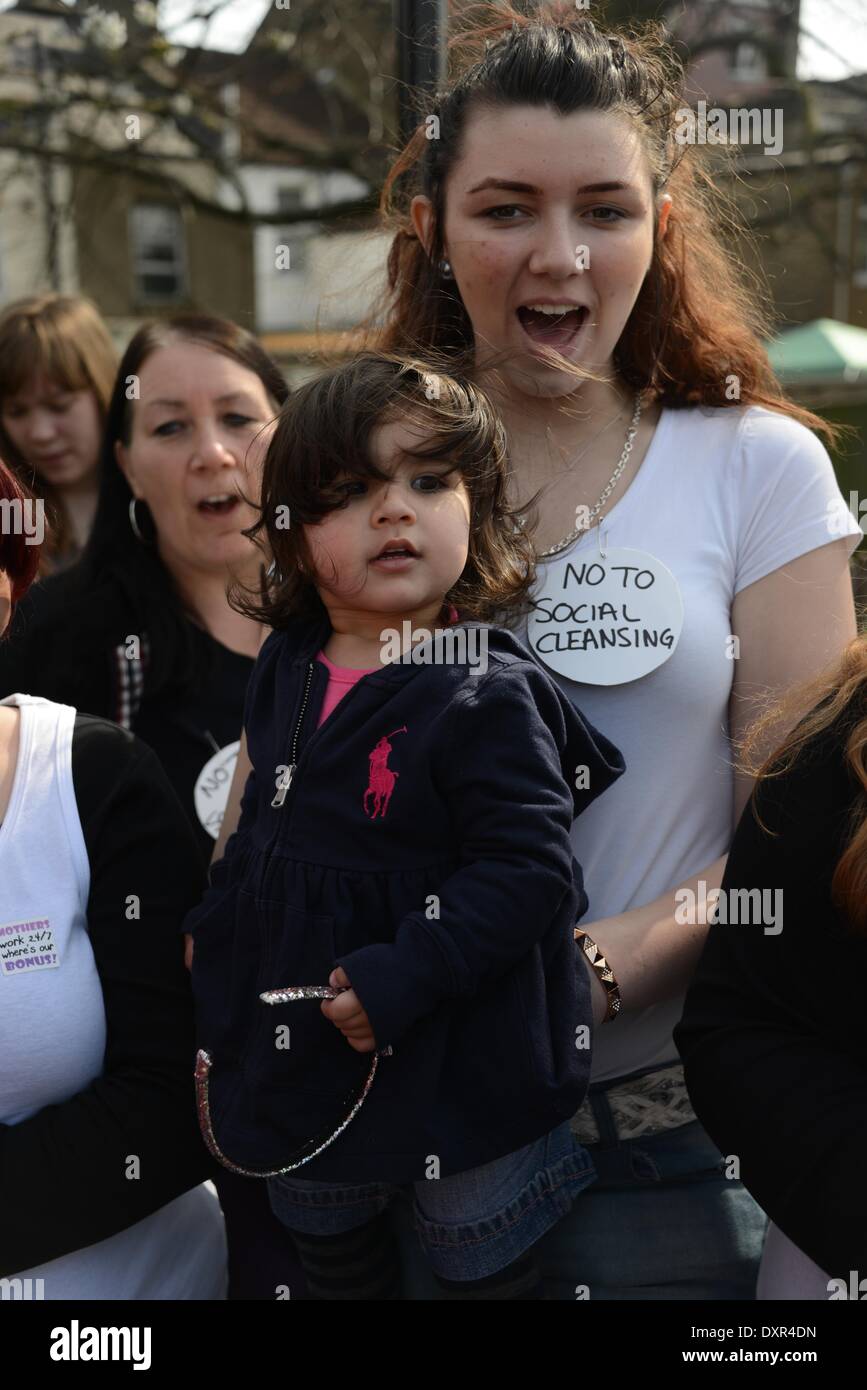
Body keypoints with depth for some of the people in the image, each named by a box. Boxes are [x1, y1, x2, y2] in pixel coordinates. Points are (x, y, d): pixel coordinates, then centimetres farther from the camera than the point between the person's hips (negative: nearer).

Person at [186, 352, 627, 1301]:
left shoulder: (487, 698, -23)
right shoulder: (287, 672, -1)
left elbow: (528, 873, -27)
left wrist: (401, 980, -31)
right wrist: (214, 929, 18)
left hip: (459, 1056, -6)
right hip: (299, 1038, 7)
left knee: (477, 1265, 15)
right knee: (324, 1241, 27)